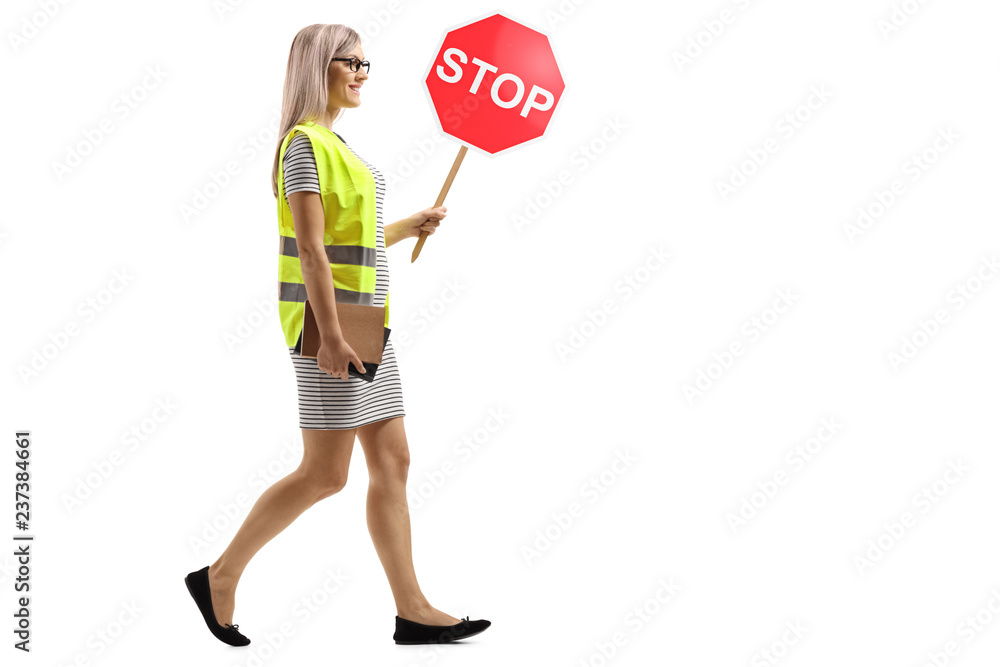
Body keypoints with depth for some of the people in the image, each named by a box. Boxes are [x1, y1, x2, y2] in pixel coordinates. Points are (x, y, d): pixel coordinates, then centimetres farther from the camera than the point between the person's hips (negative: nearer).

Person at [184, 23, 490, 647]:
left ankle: (413, 611, 11)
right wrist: (331, 336, -23)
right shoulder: (305, 144, -12)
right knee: (325, 473, -5)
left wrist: (408, 227, 15)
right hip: (329, 319, -10)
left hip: (364, 318, 10)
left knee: (393, 462, 7)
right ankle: (220, 577, 9)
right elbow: (311, 247, -19)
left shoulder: (334, 143, 18)